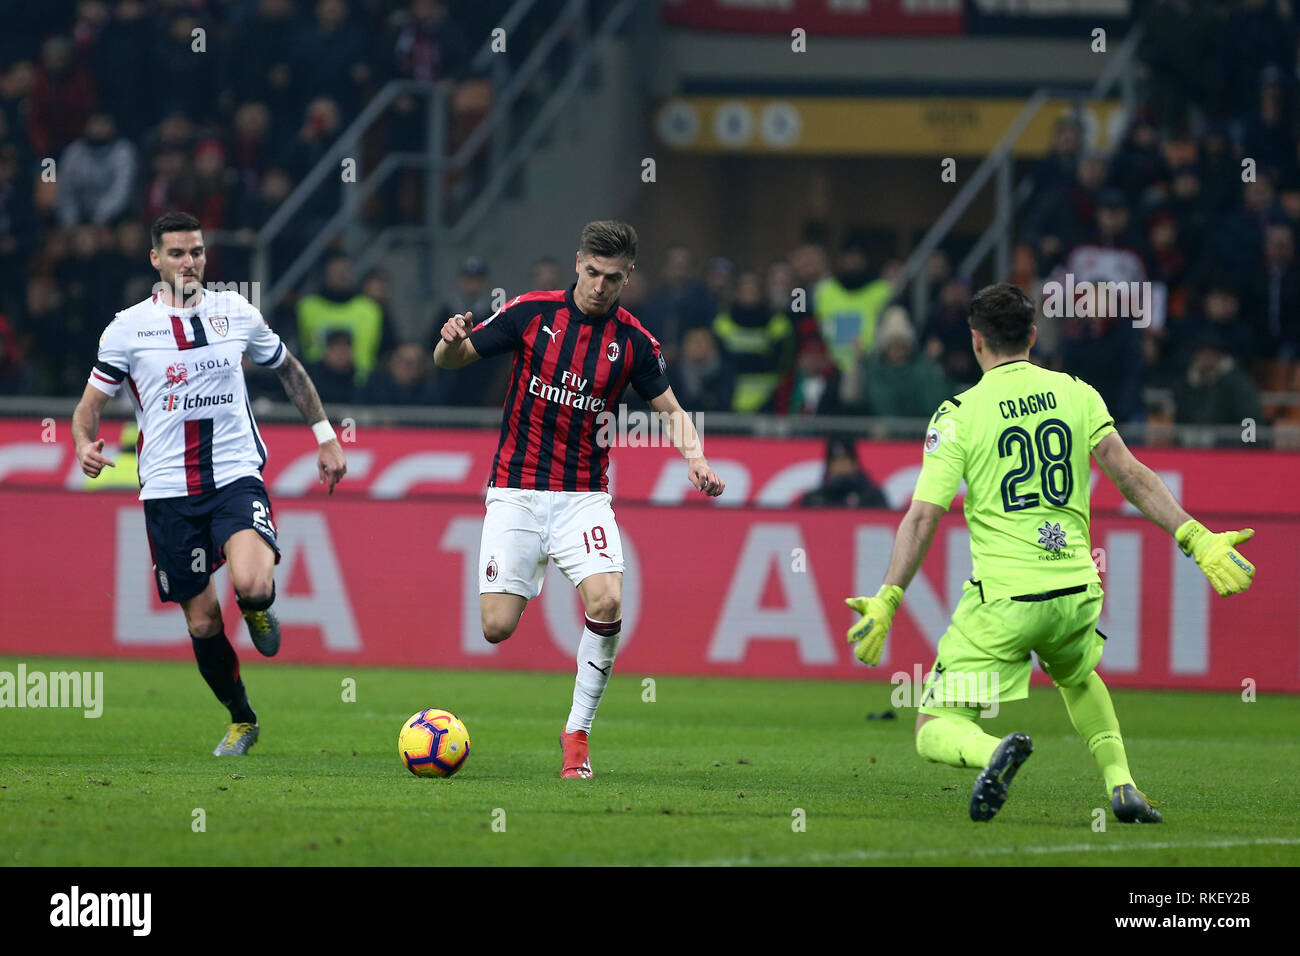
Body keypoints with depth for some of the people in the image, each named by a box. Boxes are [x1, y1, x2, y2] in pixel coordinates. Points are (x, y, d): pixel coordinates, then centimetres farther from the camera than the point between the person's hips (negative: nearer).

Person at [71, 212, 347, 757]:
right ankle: (241, 721, 27)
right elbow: (91, 404, 3)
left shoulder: (236, 313, 5)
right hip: (169, 491, 0)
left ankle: (258, 610, 11)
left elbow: (288, 370, 21)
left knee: (252, 585, -28)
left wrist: (325, 435, 18)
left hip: (236, 476, 0)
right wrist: (85, 442, -19)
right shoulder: (129, 327, 0)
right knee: (202, 621, 4)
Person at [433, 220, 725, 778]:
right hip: (517, 491, -1)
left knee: (606, 602, -23)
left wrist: (696, 460, -10)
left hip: (584, 496, 1)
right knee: (498, 627, -9)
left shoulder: (633, 341, -1)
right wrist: (451, 342, -21)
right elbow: (450, 361, 3)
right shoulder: (532, 313, -4)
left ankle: (578, 732, -8)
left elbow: (671, 409, 9)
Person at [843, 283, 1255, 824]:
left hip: (1002, 598, -4)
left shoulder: (959, 415, -2)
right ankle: (1121, 785, 17)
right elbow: (1130, 475, -3)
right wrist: (1196, 538, -3)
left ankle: (994, 751, -32)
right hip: (1076, 591, 4)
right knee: (1078, 677, 37)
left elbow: (922, 518, -9)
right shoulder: (1076, 393, 6)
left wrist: (886, 601, -8)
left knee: (934, 733, 2)